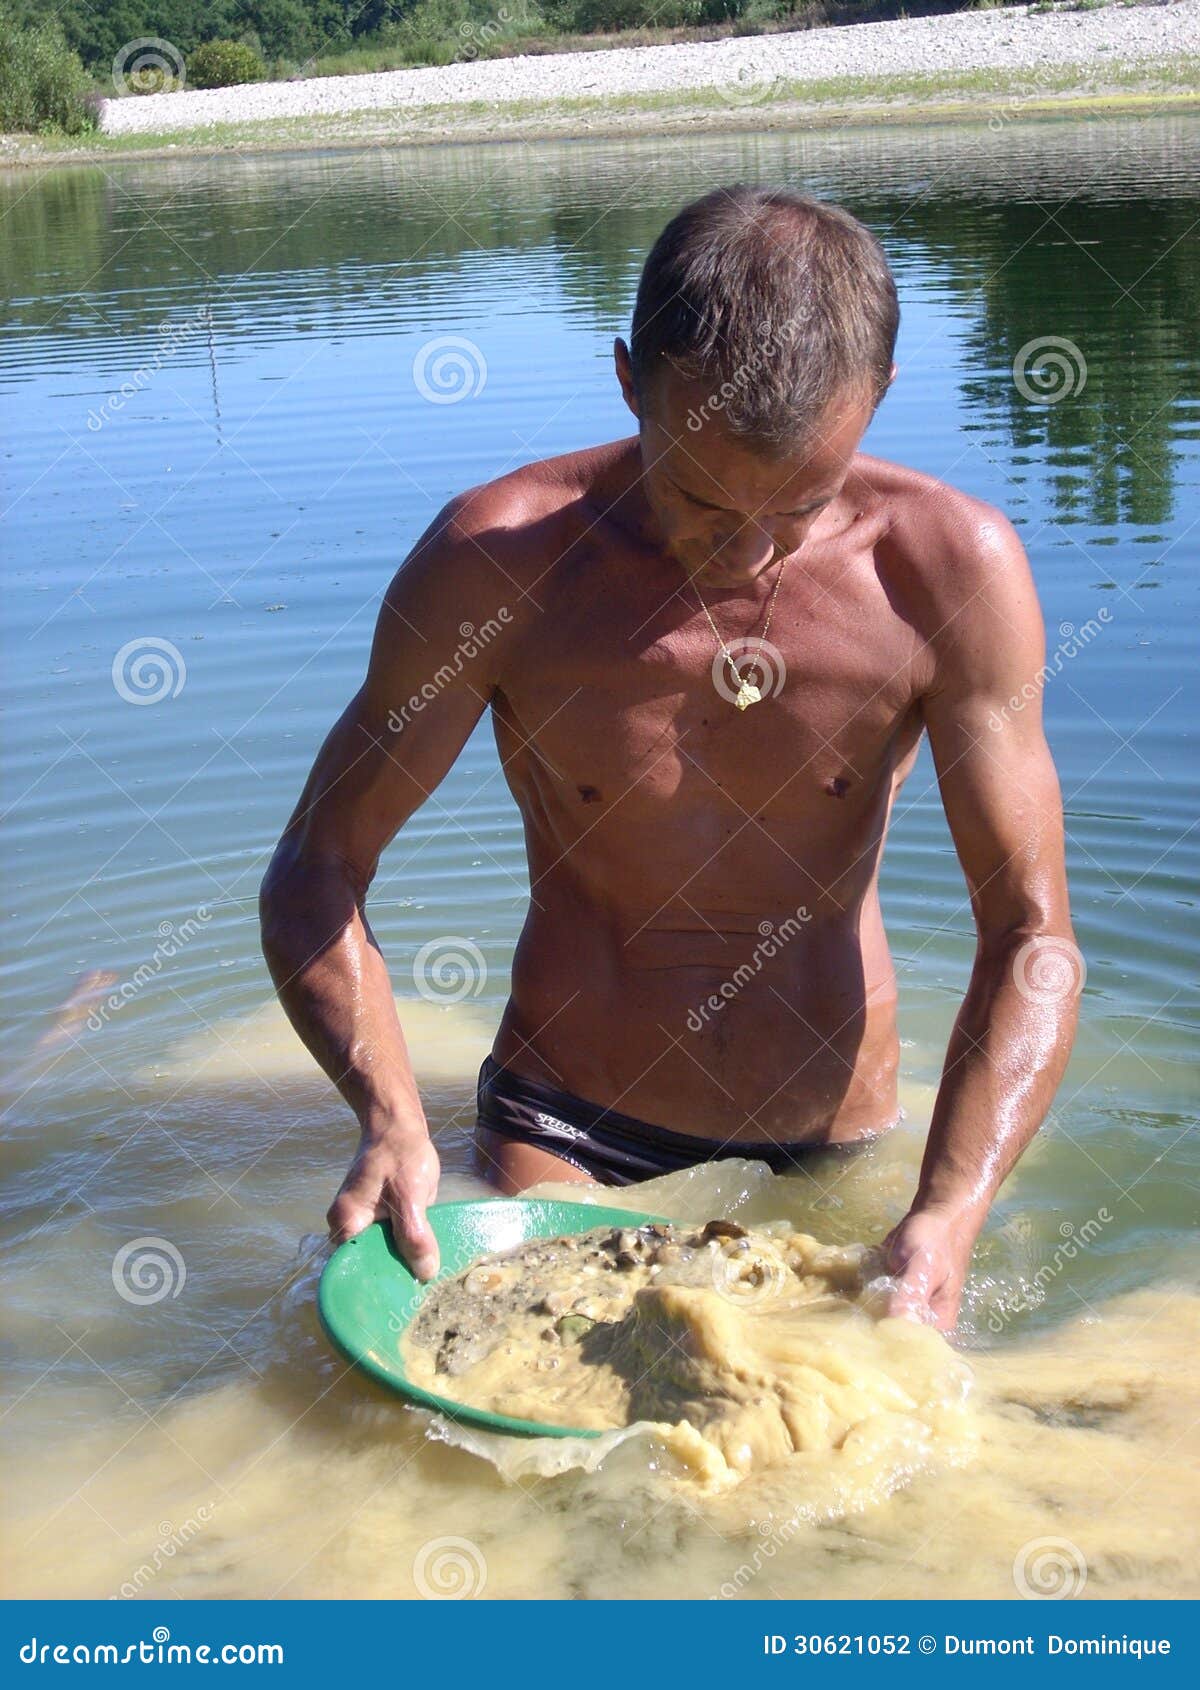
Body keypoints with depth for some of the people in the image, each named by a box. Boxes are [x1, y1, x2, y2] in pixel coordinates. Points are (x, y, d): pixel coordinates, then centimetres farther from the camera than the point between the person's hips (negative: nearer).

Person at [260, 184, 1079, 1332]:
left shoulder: (953, 568, -16)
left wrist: (947, 1220, -27)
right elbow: (315, 874, -10)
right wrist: (392, 1120, -27)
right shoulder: (496, 560, -18)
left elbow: (1032, 940, -13)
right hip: (567, 1129, -1)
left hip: (835, 1146, 1)